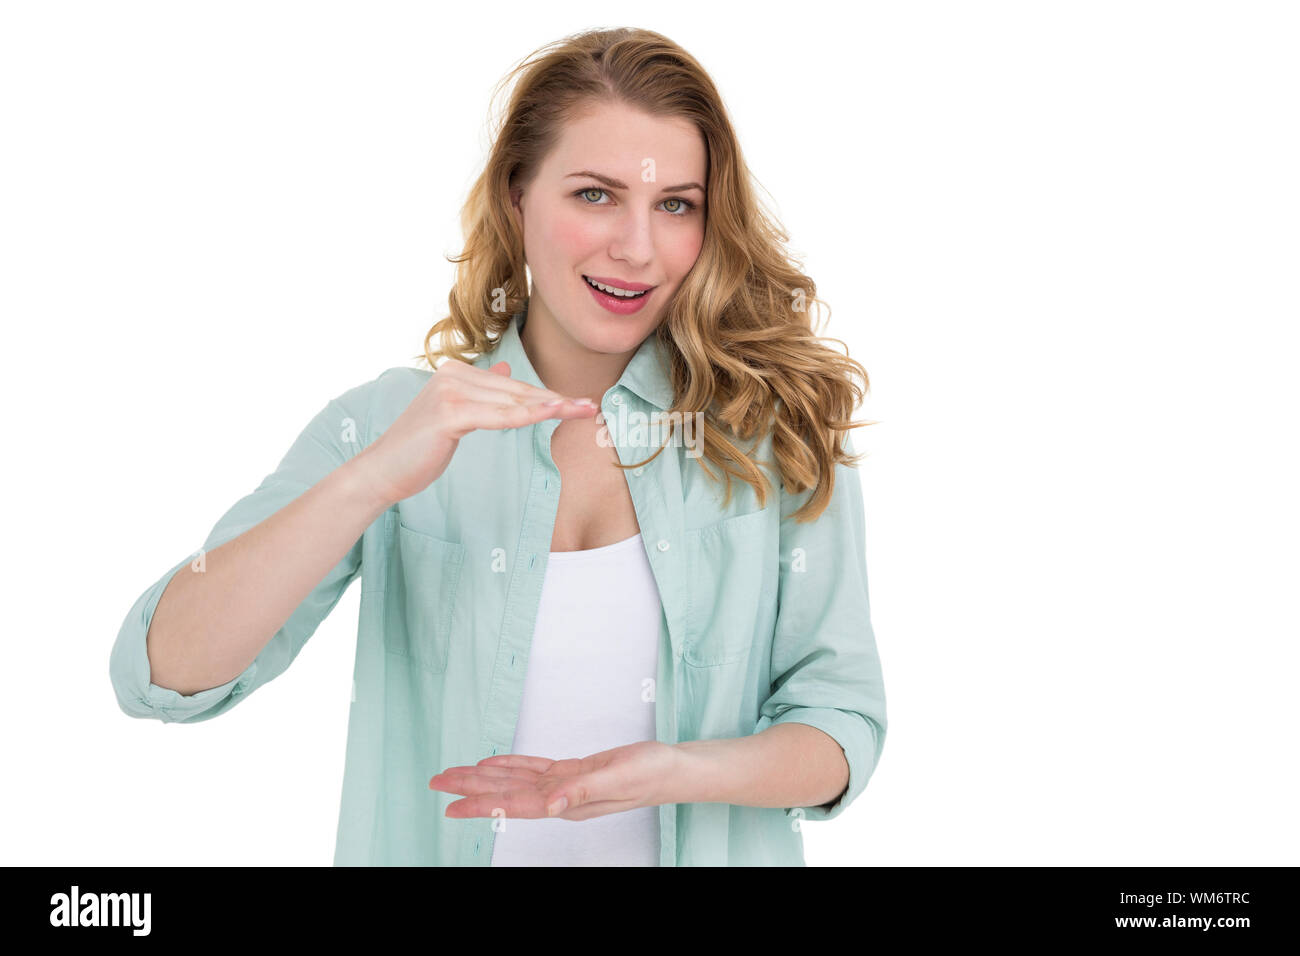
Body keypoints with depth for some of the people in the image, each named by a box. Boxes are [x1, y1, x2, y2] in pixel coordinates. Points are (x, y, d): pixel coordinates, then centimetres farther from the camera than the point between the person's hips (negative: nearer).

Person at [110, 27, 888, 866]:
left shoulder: (780, 430, -6)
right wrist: (372, 481, -27)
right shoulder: (390, 423, -6)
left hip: (712, 847, 0)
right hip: (431, 845, 1)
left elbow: (846, 719, -4)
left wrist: (681, 772, -23)